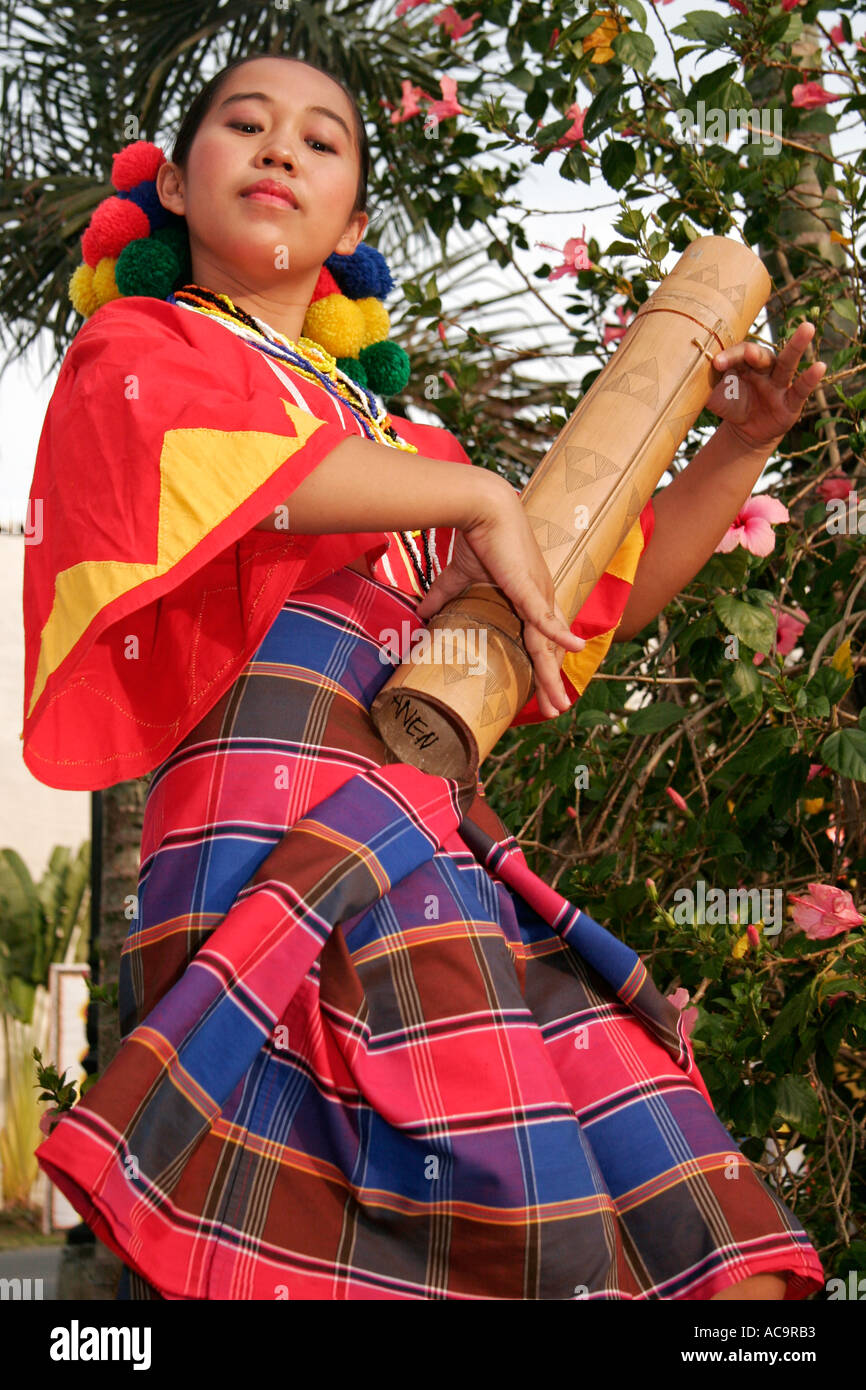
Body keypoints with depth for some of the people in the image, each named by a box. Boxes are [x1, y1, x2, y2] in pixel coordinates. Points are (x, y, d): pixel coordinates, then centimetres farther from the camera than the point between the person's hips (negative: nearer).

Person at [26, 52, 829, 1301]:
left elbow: (608, 591, 36)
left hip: (444, 865, 7)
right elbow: (205, 444, -11)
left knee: (708, 1251, -6)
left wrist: (739, 445, 23)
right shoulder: (138, 345, 15)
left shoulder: (393, 439, 31)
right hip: (285, 851, -6)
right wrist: (484, 496, -4)